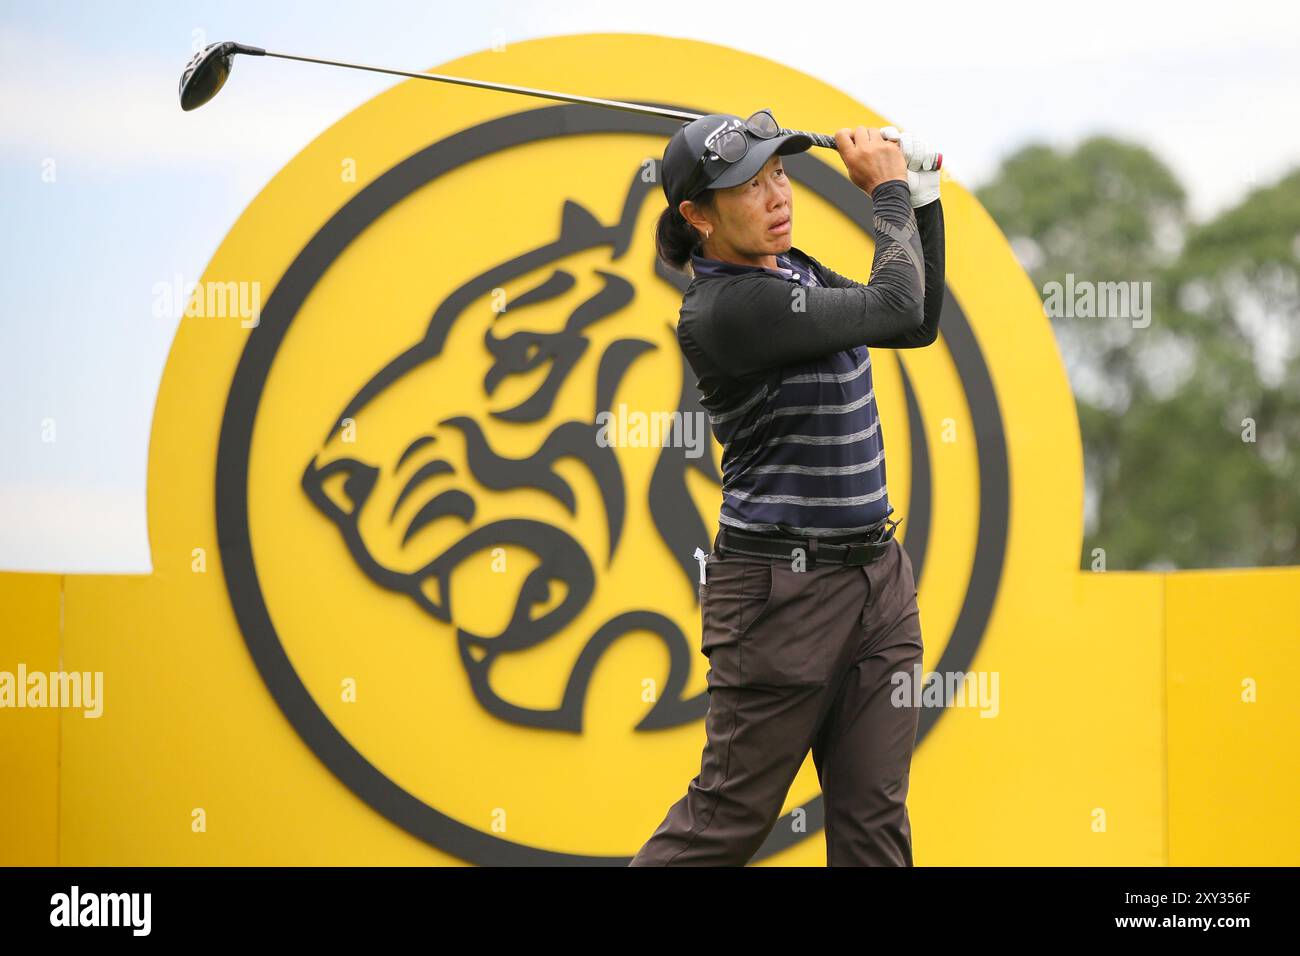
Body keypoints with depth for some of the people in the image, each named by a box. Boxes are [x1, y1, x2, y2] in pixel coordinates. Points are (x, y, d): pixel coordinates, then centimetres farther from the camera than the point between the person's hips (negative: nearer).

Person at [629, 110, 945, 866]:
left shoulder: (789, 271, 10)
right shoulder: (726, 307, -18)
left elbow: (920, 323, 18)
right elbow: (895, 307, -19)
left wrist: (922, 194, 9)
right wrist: (889, 191, -5)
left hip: (876, 576, 8)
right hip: (784, 594, -8)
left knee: (875, 819, 5)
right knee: (729, 816, -2)